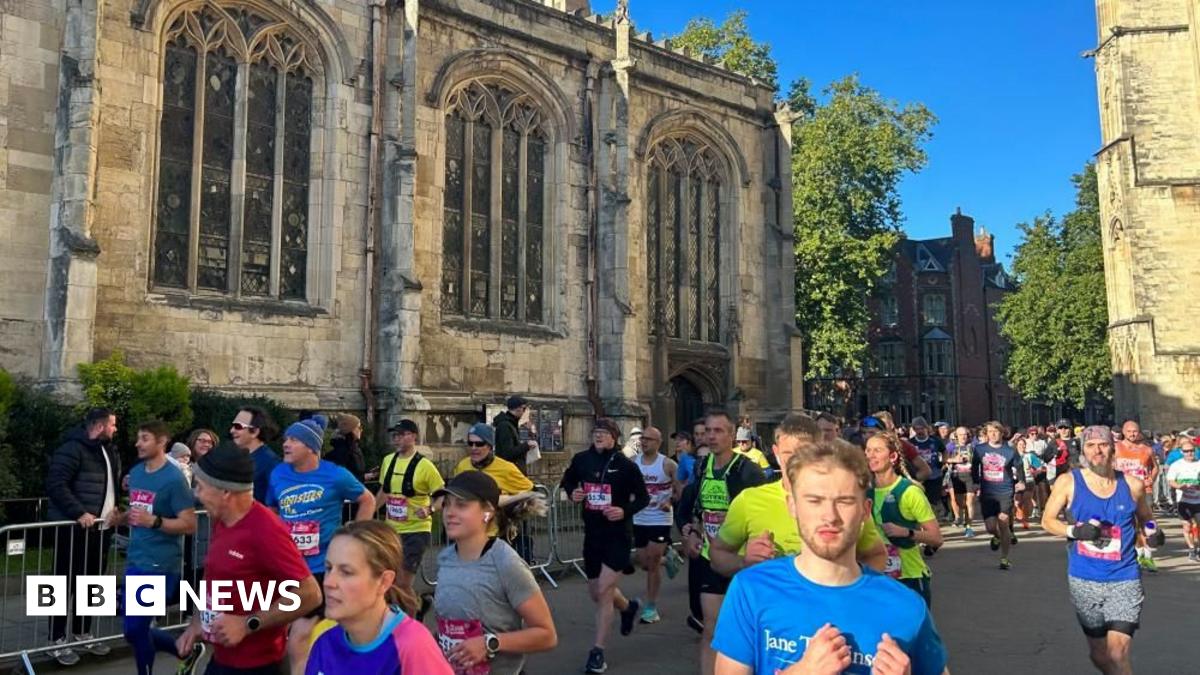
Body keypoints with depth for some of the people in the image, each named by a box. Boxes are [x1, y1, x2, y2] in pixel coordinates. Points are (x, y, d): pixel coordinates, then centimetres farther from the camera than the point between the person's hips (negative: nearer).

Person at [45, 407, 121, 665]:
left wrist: (117, 508, 5)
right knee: (66, 584, 1)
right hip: (73, 528, -8)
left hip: (101, 528, 8)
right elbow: (55, 484, -20)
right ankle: (57, 640, 11)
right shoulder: (72, 449, -13)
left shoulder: (110, 452, 14)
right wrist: (79, 513, -25)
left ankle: (83, 633, 27)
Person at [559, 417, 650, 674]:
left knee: (604, 591, -10)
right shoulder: (581, 459, -3)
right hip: (592, 535, 5)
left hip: (617, 535, -5)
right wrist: (572, 492, -7)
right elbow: (567, 480, 16)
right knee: (596, 593, 16)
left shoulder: (626, 465, -11)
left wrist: (625, 511, -20)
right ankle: (628, 607, 49)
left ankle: (598, 652, 3)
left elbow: (643, 498, -2)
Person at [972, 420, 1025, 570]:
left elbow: (1019, 468, 11)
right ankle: (997, 537, 38)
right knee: (991, 527, 0)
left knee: (1003, 524, -4)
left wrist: (1021, 482, 4)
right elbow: (974, 467, 13)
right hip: (987, 493, 1)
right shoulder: (979, 449, 0)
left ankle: (1004, 558, 11)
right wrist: (976, 482, 12)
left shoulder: (1010, 451, -3)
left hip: (1005, 492, -1)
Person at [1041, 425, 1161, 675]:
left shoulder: (1132, 485, -1)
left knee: (1118, 654, -14)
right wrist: (1074, 531, -15)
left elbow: (1144, 519, 16)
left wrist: (1153, 531, -6)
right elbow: (1047, 520, 3)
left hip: (1124, 579, -1)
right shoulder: (1068, 482, -4)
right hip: (1084, 579, 1)